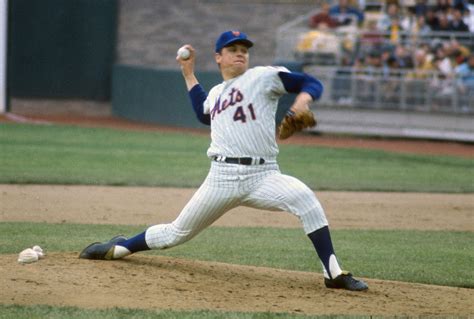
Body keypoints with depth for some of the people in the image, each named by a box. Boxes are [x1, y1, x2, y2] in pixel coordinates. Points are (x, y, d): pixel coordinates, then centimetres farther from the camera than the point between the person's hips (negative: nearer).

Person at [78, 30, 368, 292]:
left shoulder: (264, 76, 5)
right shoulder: (216, 92, 20)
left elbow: (312, 83, 1)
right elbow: (203, 113, 40)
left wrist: (304, 97, -22)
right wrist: (189, 75, 36)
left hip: (263, 176, -3)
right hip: (223, 177, 3)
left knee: (304, 198, -32)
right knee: (178, 233, 10)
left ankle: (333, 273, -29)